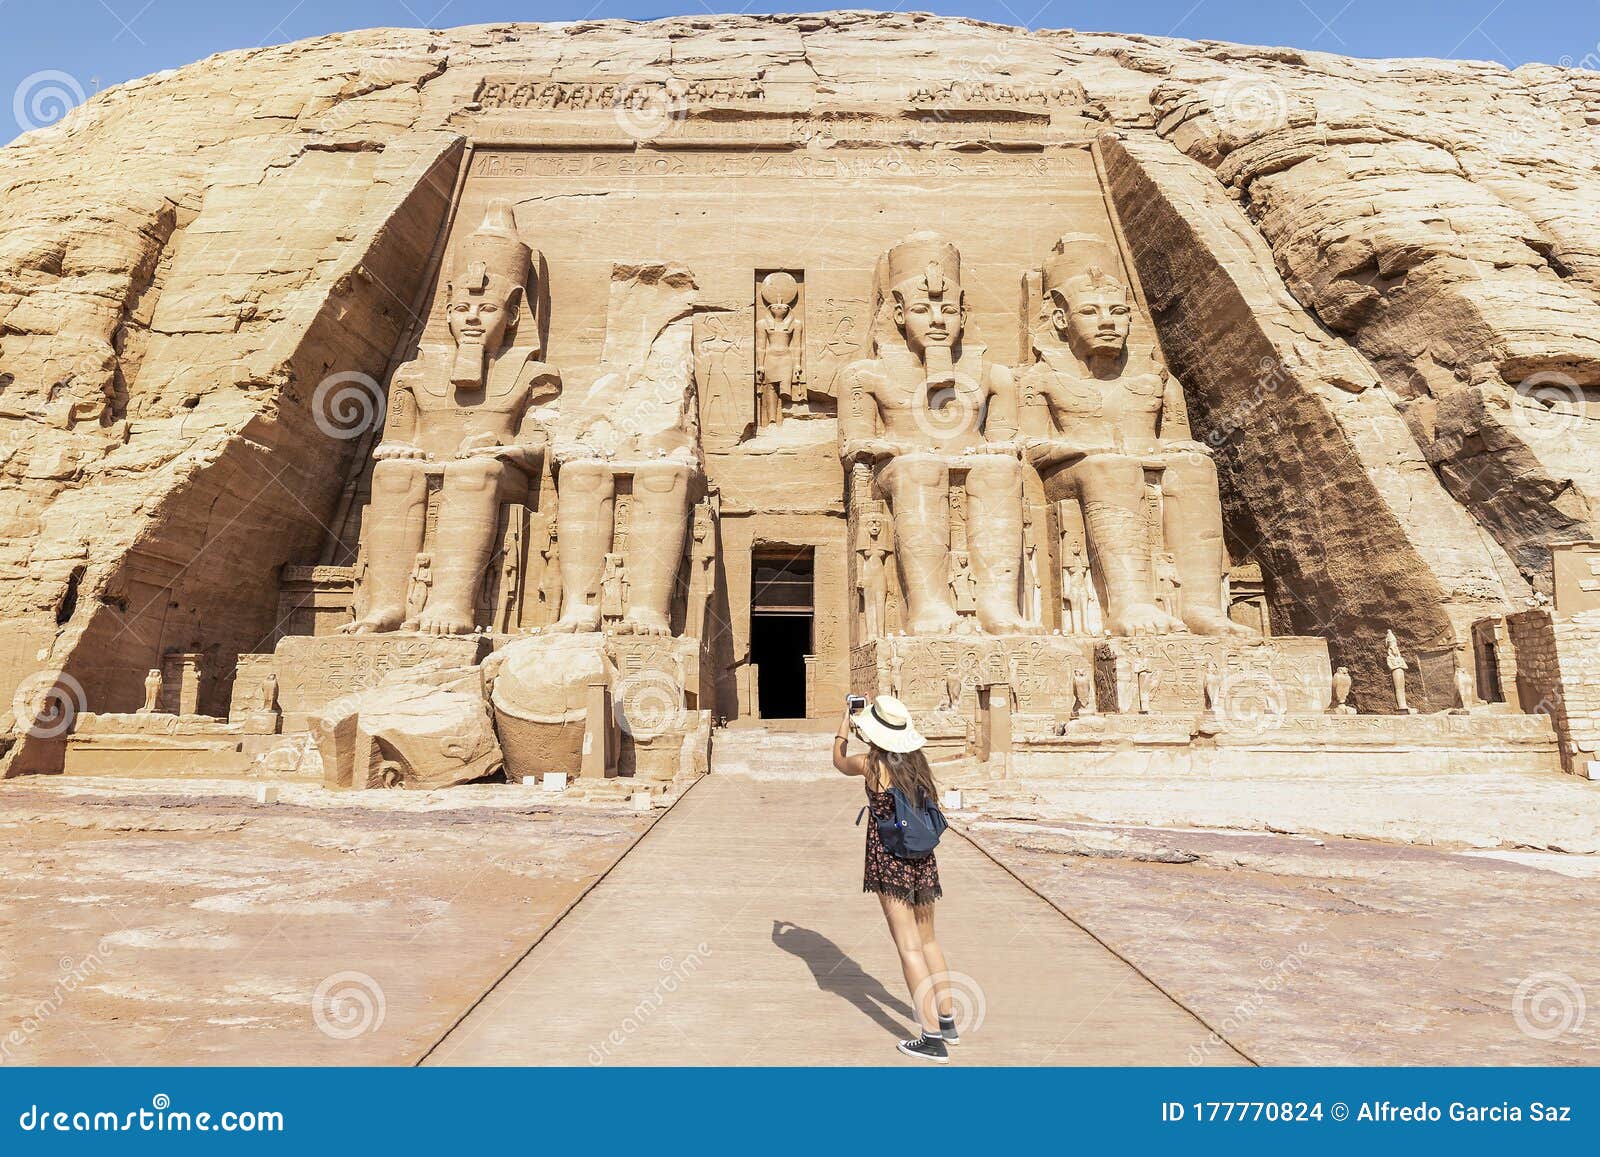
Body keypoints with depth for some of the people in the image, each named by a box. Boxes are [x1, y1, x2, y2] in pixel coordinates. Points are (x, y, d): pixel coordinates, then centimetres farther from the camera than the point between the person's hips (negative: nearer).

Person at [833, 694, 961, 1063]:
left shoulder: (871, 764, -12)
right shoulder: (916, 760, 2)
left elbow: (840, 761, 10)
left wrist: (846, 721, 21)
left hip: (888, 859, -6)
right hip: (923, 858, 6)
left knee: (909, 947, -2)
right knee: (928, 940, 21)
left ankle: (933, 1038, 0)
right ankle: (948, 1021, 31)